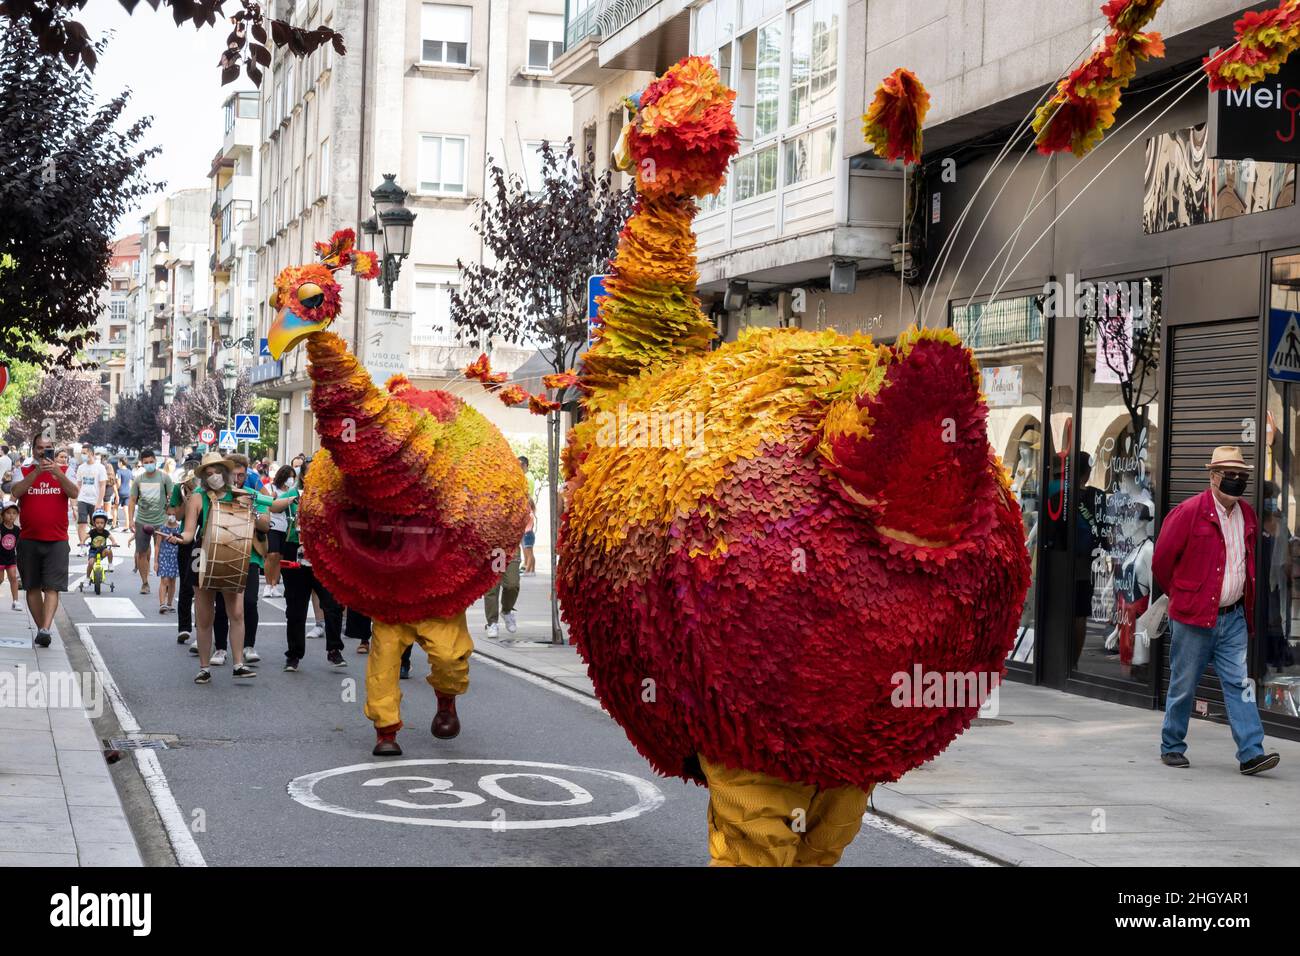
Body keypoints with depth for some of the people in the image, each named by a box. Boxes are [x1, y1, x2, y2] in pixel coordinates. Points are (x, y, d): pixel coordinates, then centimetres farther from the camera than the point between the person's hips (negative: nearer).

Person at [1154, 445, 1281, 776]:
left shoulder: (1247, 515, 9)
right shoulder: (1190, 512, -11)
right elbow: (1161, 560, -4)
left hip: (1233, 617, 5)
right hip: (1194, 616, -5)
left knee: (1239, 684, -1)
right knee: (1183, 686, 5)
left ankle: (1251, 753, -4)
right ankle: (1171, 748, 18)